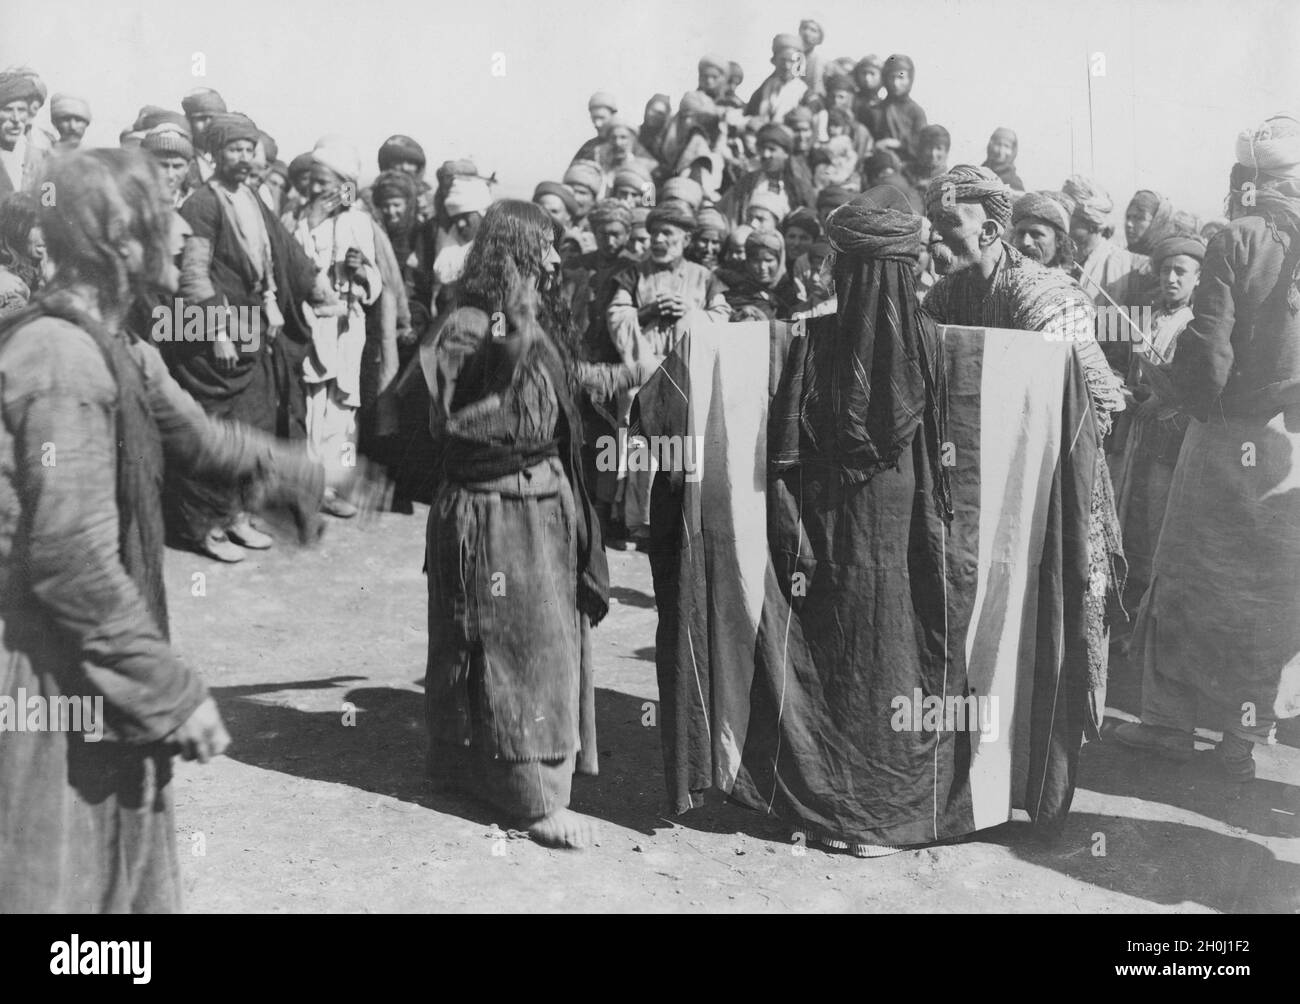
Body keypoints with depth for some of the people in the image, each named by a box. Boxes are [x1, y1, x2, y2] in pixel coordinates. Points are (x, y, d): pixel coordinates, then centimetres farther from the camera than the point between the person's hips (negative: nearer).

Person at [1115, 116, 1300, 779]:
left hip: (1231, 439, -3)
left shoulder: (1236, 242, -11)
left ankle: (1170, 722, 19)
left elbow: (1208, 362, -17)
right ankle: (1244, 736, 21)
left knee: (1188, 581, 11)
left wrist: (1156, 378, 1)